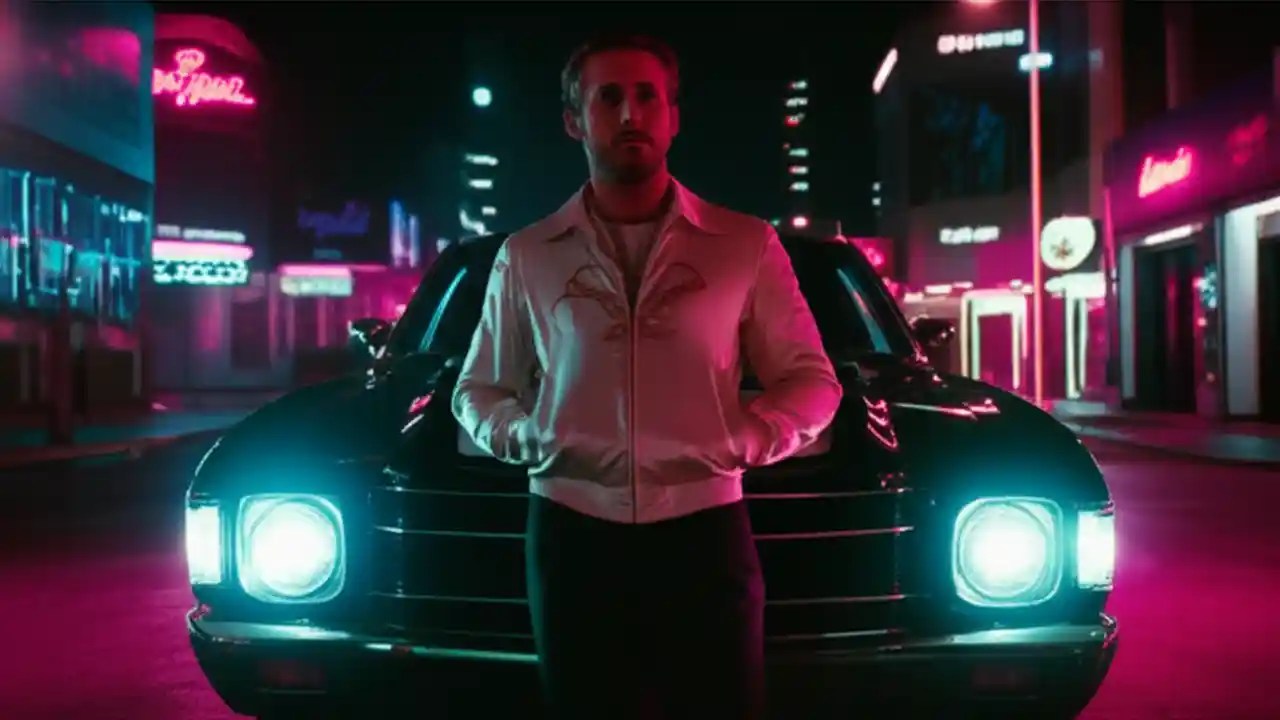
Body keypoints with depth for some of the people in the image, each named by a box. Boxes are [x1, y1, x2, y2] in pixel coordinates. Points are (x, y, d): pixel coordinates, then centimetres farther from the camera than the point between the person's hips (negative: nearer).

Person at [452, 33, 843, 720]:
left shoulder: (747, 245, 4)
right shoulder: (525, 256, 8)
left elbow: (811, 381, 9)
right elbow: (477, 389, 16)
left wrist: (750, 439, -9)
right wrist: (521, 436, -4)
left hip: (704, 533, -1)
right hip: (571, 535, 1)